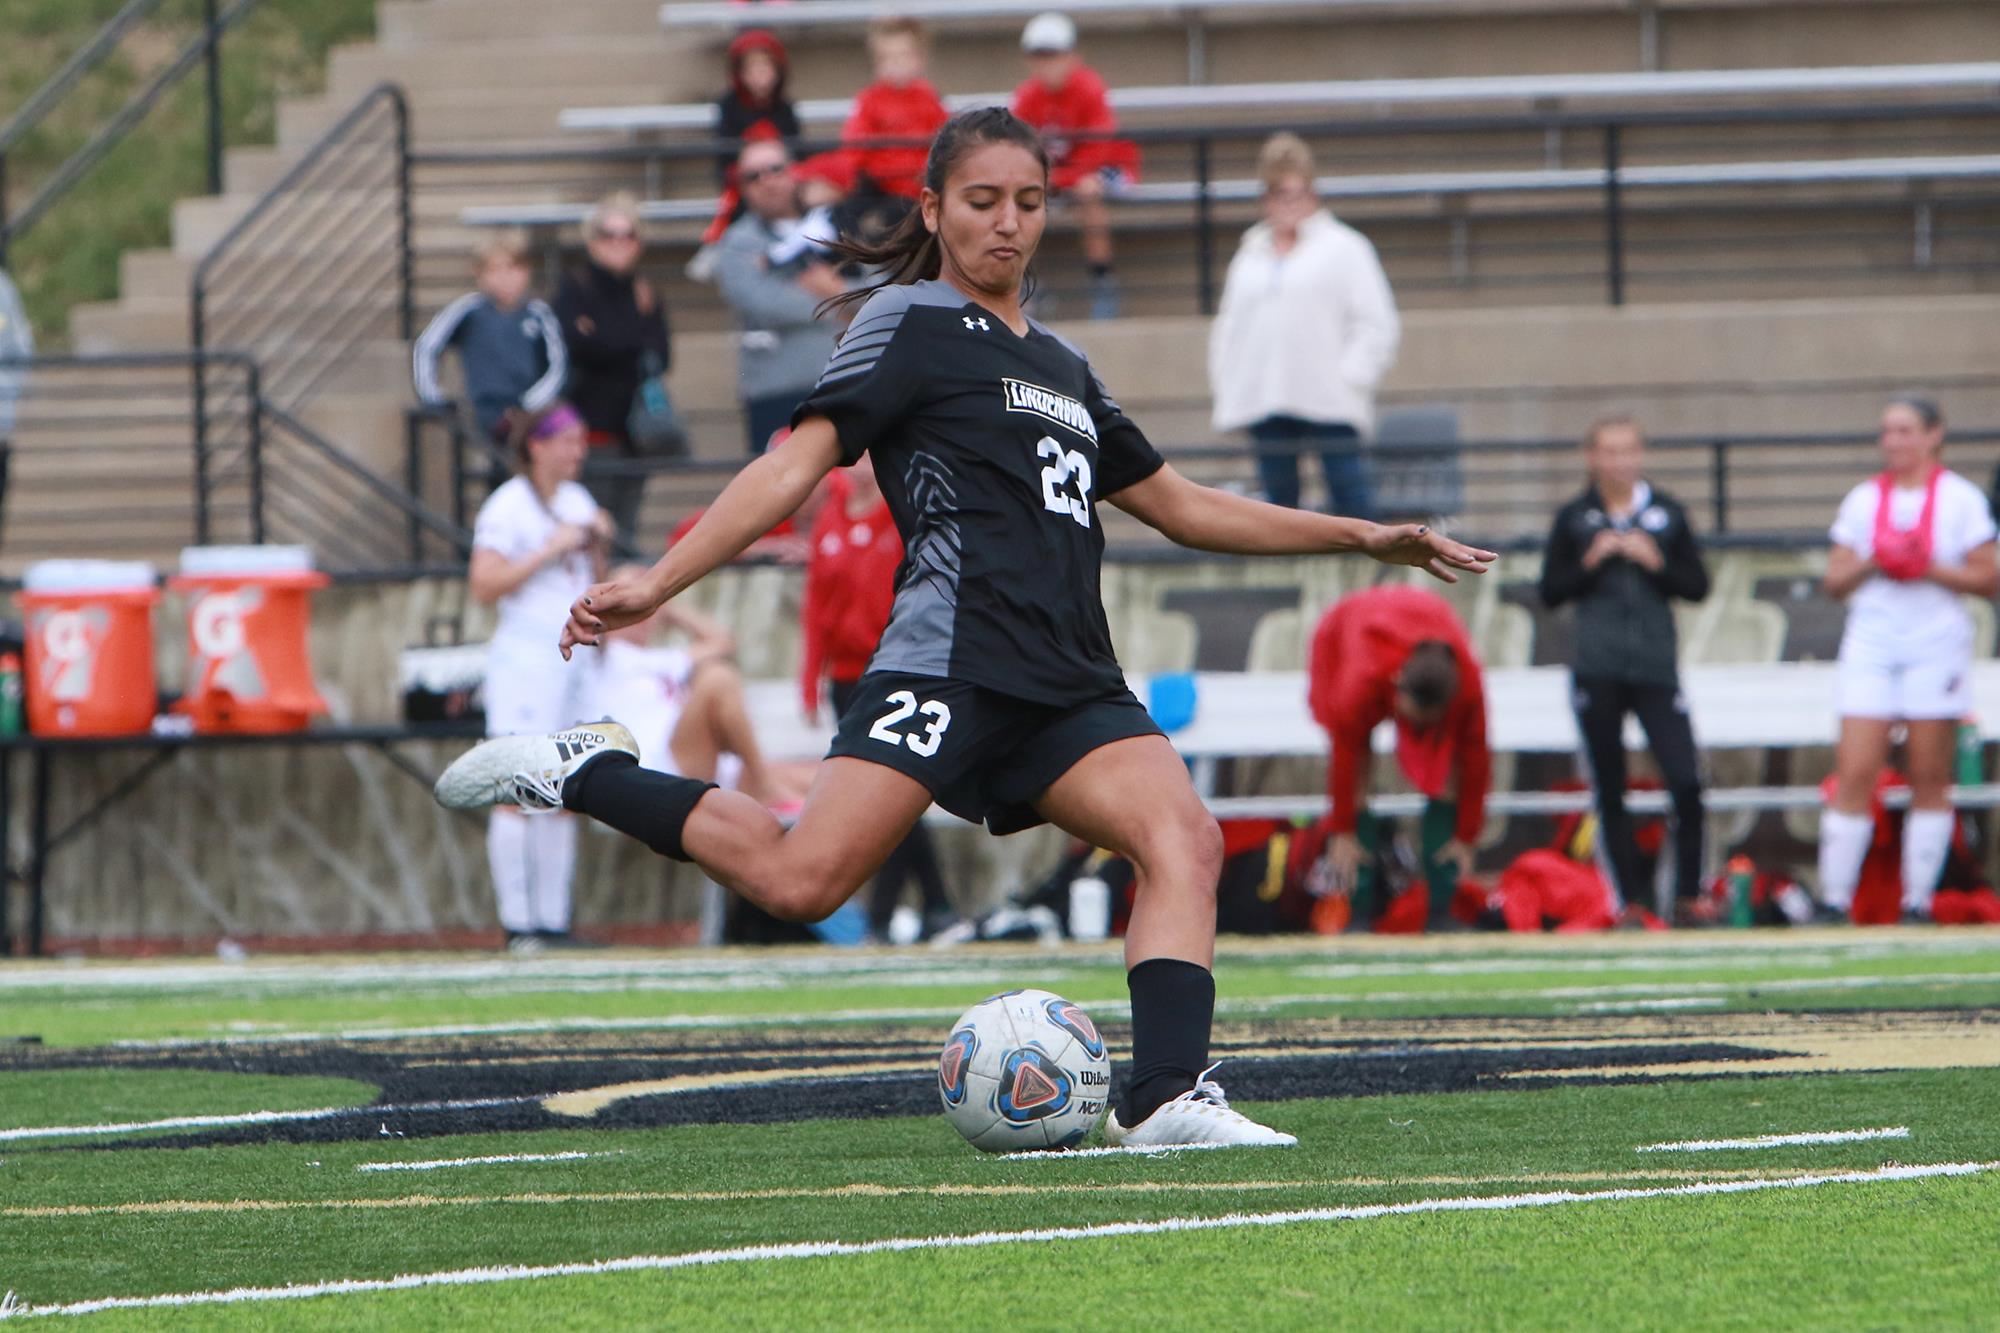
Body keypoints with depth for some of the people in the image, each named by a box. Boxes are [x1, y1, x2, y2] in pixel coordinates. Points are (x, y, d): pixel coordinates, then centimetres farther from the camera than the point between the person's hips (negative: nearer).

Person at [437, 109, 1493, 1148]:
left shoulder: (1060, 367, 26)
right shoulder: (911, 321, 5)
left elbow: (1183, 509, 34)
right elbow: (799, 463, -4)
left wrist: (1365, 538, 32)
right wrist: (657, 584, -15)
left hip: (1069, 688, 7)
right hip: (951, 661, -7)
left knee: (1184, 839, -19)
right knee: (799, 881, -21)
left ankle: (1166, 1097, -27)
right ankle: (584, 773, -3)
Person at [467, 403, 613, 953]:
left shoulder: (578, 501, 16)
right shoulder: (507, 507, -7)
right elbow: (484, 586, -15)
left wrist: (598, 545, 5)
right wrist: (550, 551, -16)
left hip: (574, 660, 8)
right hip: (525, 659, -8)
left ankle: (554, 920, 5)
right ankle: (517, 922, -11)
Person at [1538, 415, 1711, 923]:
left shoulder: (1667, 514, 8)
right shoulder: (1574, 518, 7)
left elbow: (1698, 586, 7)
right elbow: (1550, 592, 6)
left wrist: (1657, 564, -8)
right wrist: (1590, 563, -9)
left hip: (1657, 669, 0)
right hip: (1597, 671, 0)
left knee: (1686, 782, -11)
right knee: (1610, 791, 2)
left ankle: (1689, 895, 1)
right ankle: (1631, 900, 8)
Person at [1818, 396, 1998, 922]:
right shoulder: (1864, 500, 12)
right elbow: (1835, 581, 10)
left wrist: (1930, 568, -14)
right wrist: (1871, 563, -9)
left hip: (1937, 647, -2)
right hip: (1871, 646, 2)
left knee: (1930, 780, 0)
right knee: (1853, 773, -8)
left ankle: (1918, 903, 5)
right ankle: (1834, 901, -8)